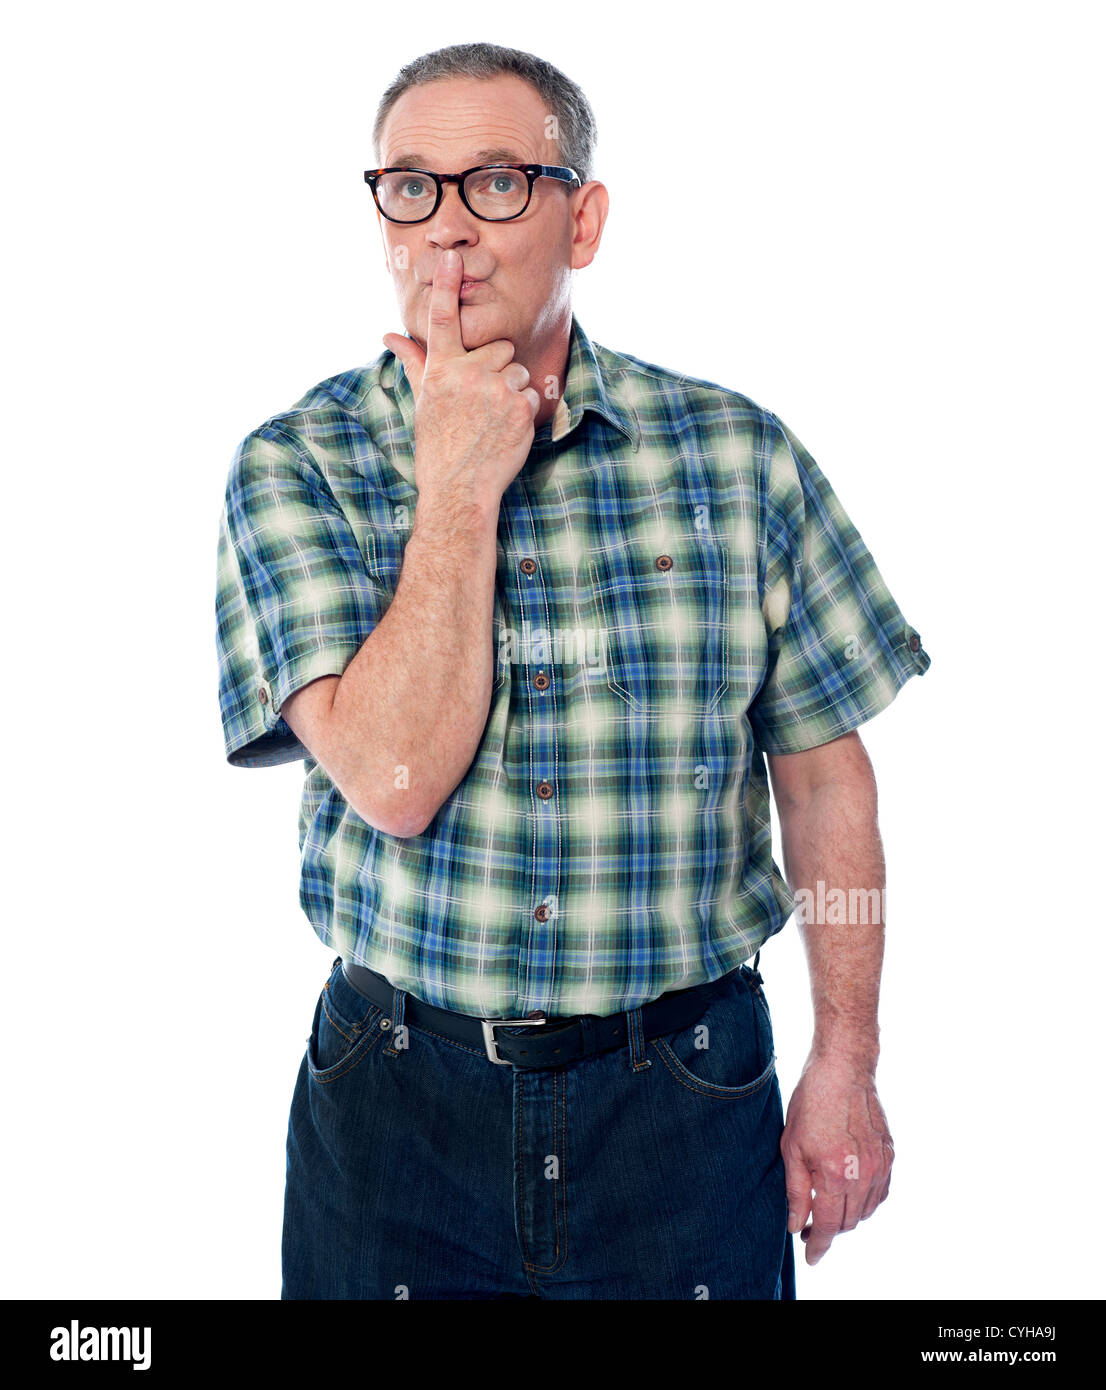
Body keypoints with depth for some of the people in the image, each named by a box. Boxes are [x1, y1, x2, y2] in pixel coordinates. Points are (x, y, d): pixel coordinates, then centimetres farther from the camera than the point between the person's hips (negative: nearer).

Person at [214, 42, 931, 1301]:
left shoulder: (737, 452, -3)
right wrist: (460, 488, -17)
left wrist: (844, 1068, 0)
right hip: (399, 1099, 0)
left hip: (688, 1102, 1)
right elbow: (395, 780, -18)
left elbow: (823, 777, 2)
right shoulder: (295, 465, -6)